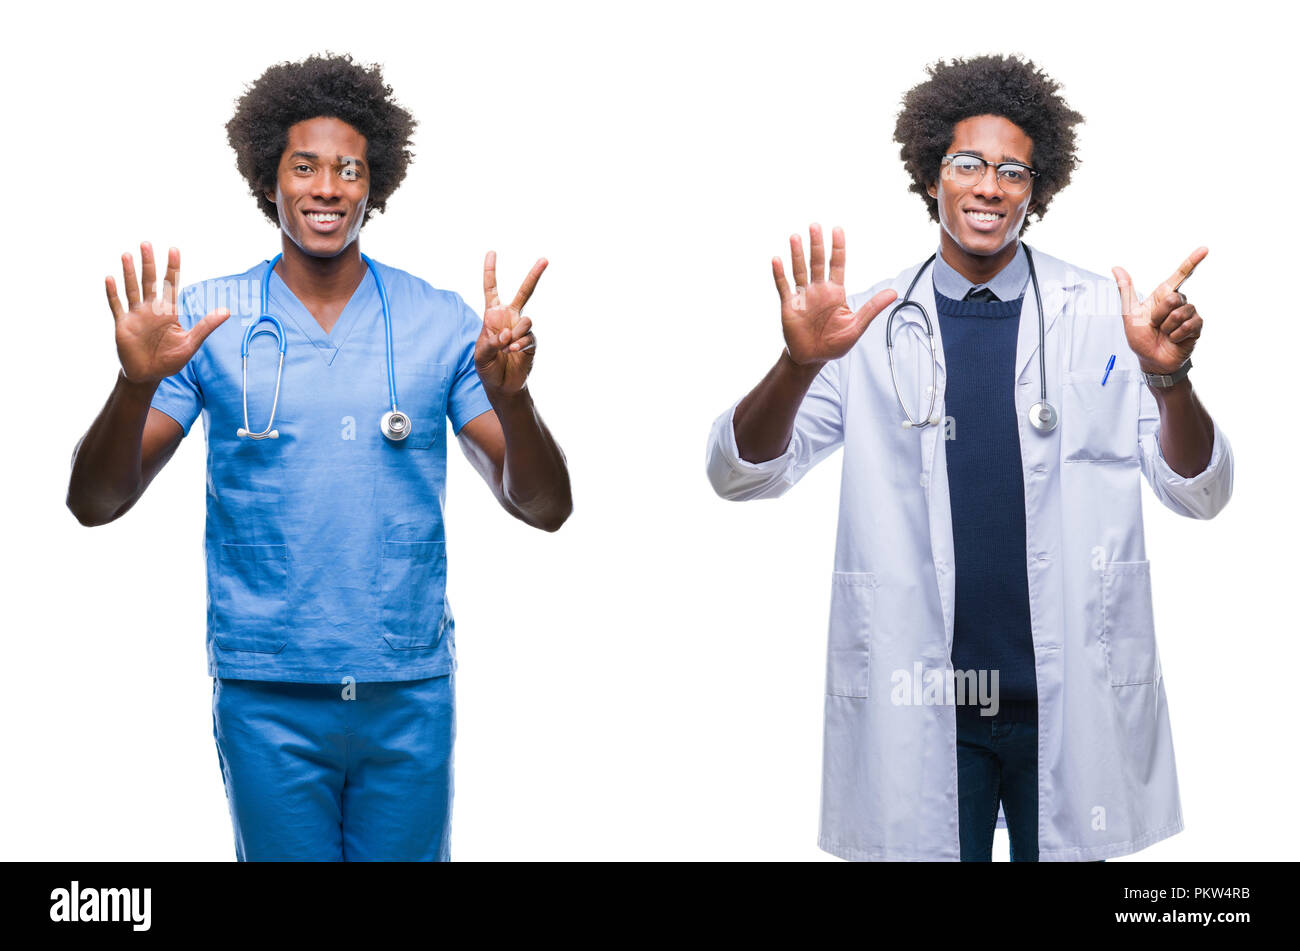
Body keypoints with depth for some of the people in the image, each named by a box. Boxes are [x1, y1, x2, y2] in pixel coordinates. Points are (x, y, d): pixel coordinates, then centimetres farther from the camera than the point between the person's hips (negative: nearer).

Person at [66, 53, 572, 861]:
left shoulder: (441, 322, 1)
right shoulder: (207, 319, -1)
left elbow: (543, 508, -2)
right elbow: (95, 505, -3)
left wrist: (510, 396, -21)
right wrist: (137, 383, -21)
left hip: (410, 693, 1)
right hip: (267, 699, -1)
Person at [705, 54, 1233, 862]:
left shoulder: (1104, 315, 1)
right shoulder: (872, 328, 1)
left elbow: (1201, 494, 0)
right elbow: (740, 476, -4)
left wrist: (1169, 377, -21)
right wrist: (800, 365, -24)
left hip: (1074, 700, 1)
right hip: (921, 704, 0)